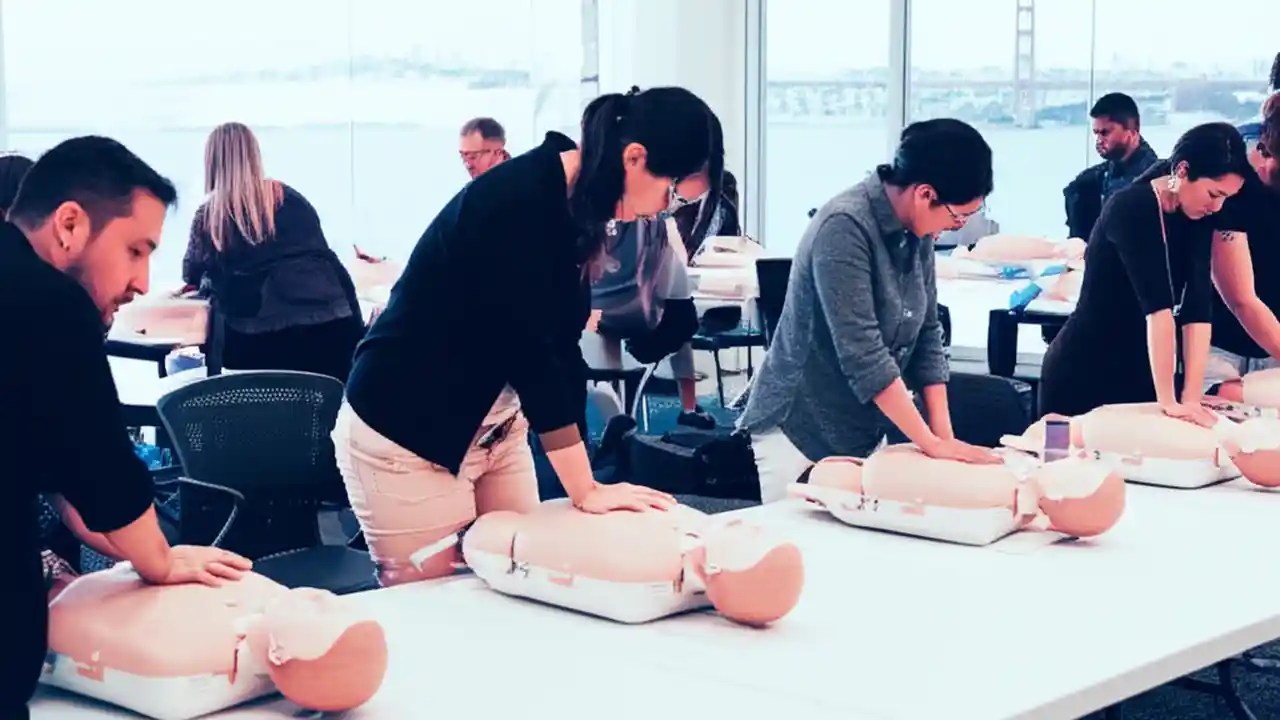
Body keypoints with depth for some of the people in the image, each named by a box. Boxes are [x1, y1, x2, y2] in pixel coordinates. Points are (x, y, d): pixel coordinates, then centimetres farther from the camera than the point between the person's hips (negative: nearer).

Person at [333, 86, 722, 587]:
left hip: (494, 426, 8)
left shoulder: (569, 203, 2)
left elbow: (559, 346, 1)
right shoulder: (518, 201, -24)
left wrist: (584, 483, -3)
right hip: (405, 434, -8)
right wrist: (585, 491, -24)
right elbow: (528, 347, -26)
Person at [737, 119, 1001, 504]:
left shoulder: (916, 230, 1)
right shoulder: (844, 227, -22)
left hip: (867, 434, 7)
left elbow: (927, 332, 6)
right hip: (800, 431, -7)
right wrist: (932, 444, -24)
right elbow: (862, 352, -26)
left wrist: (944, 436, -3)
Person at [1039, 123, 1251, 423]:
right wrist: (1168, 401, -36)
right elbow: (1157, 306, -30)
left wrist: (1191, 397, -22)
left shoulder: (1197, 217, -3)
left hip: (1141, 375, 6)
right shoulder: (1131, 208, -22)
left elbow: (1198, 307, -12)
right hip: (1083, 373, -6)